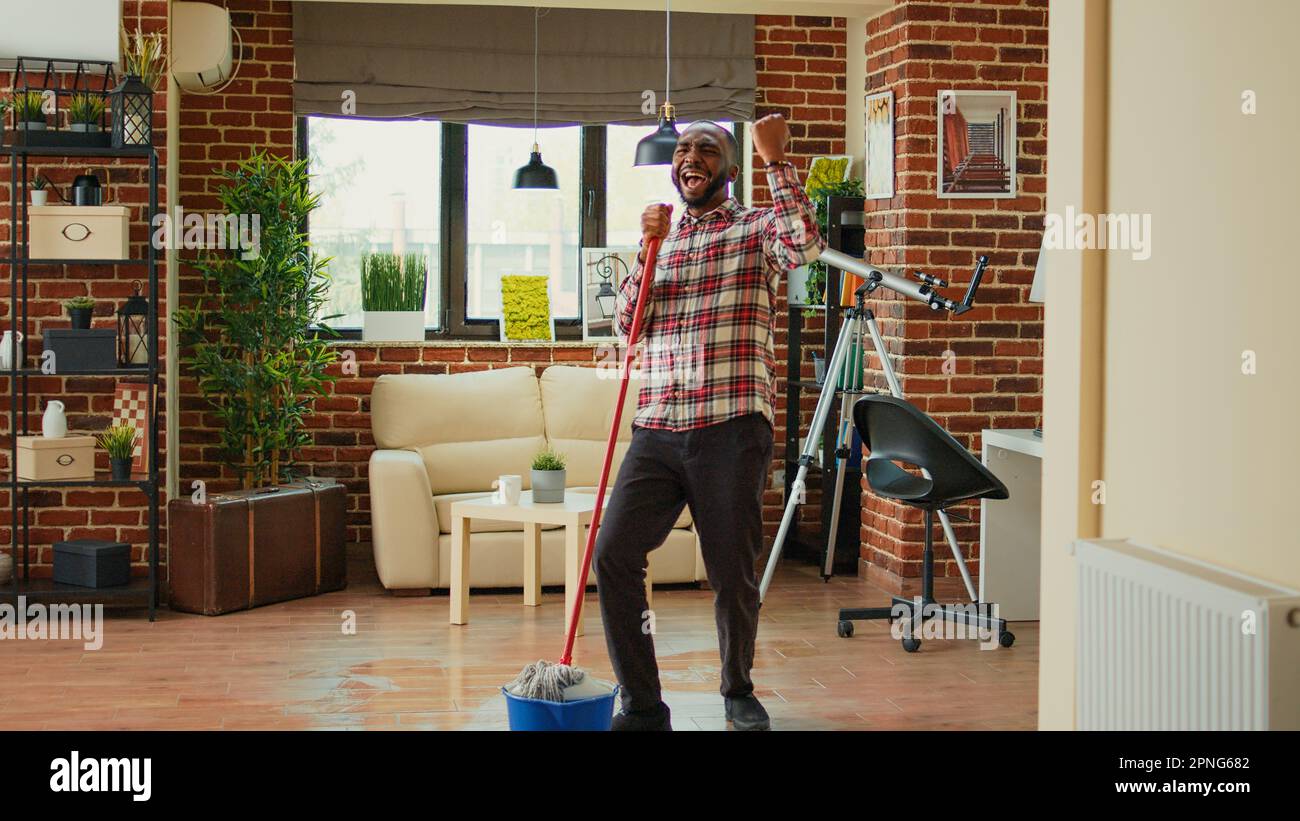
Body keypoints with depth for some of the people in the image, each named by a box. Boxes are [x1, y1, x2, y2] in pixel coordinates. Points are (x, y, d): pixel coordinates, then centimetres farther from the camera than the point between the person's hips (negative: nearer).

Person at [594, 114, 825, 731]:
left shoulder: (755, 229, 8)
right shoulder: (660, 236, 21)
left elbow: (806, 244, -16)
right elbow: (627, 328, 10)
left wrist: (776, 160, -13)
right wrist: (649, 250, -1)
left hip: (732, 430, -4)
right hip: (656, 431, 4)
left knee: (732, 574, 3)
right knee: (613, 556, -9)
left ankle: (738, 692, 26)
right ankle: (642, 705, 2)